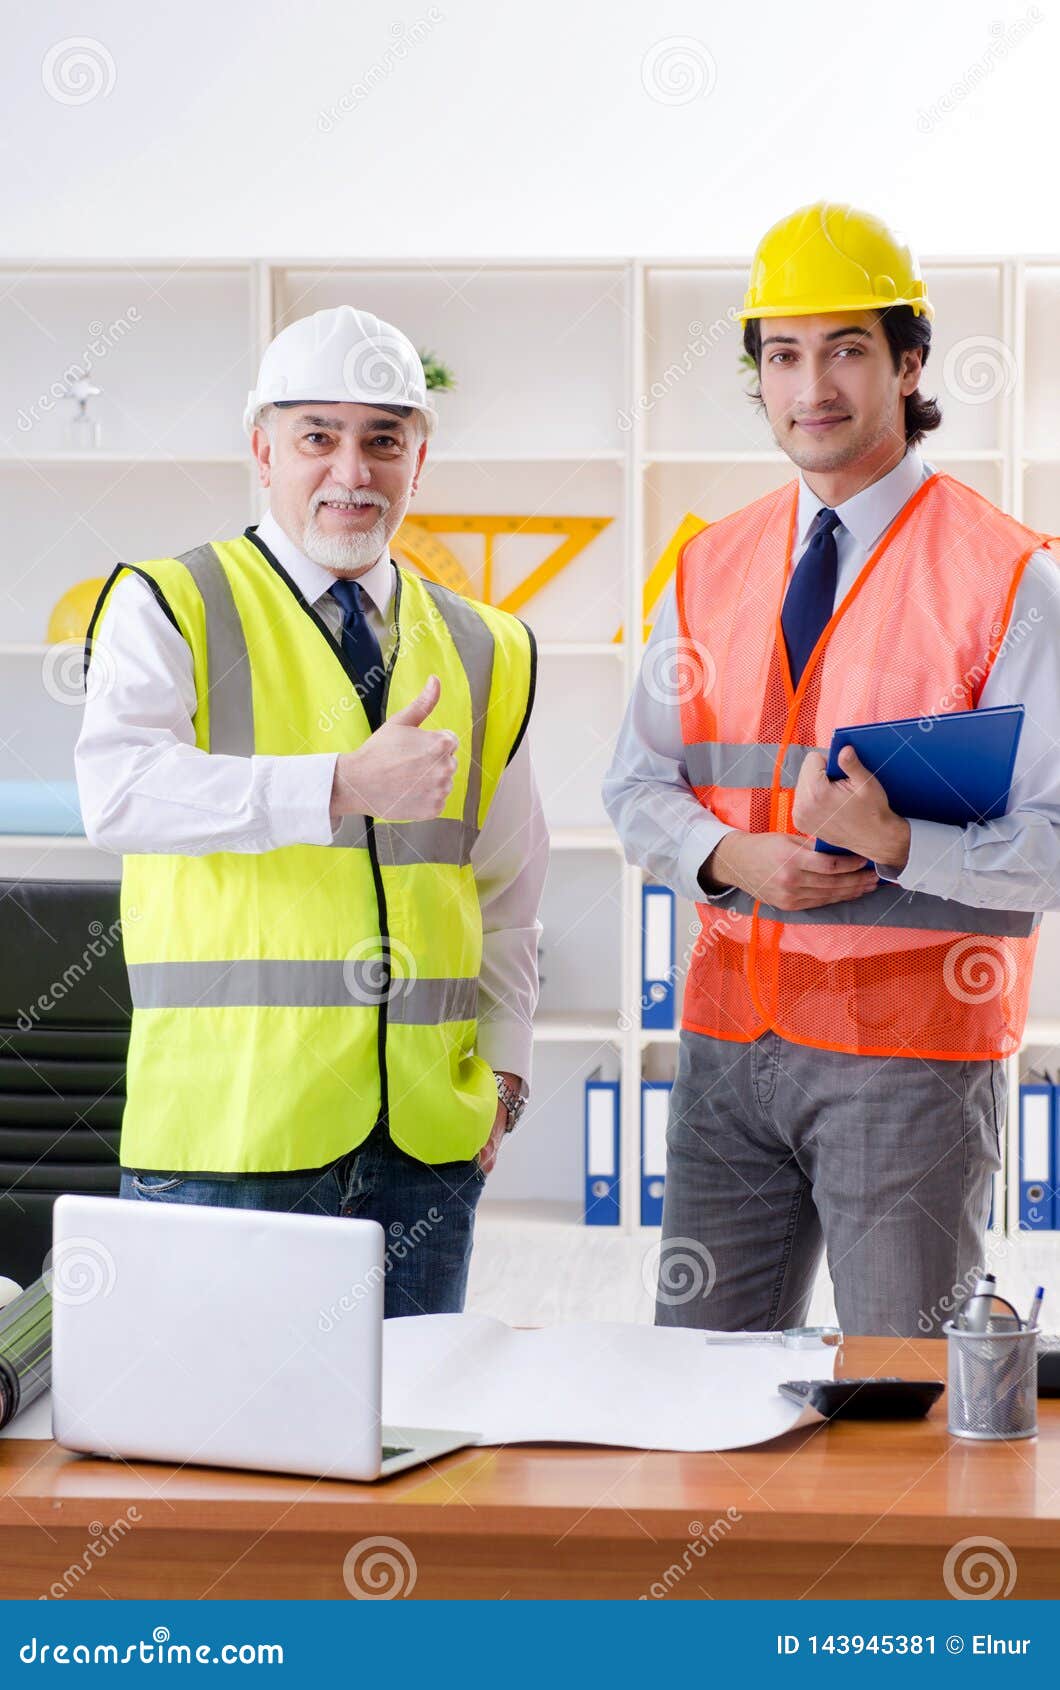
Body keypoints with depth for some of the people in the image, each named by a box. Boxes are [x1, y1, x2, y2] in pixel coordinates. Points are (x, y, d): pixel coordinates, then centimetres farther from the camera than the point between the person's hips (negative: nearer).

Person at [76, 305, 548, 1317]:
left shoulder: (485, 654, 16)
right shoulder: (170, 608, 1)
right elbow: (119, 792, -17)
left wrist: (501, 1068, 10)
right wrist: (344, 786, -26)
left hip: (427, 1140, 4)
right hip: (228, 1125, -4)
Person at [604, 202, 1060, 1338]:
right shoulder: (713, 567, 10)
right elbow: (638, 784, 12)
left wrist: (895, 842, -25)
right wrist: (730, 857, -8)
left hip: (911, 1047, -5)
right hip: (730, 1033, 5)